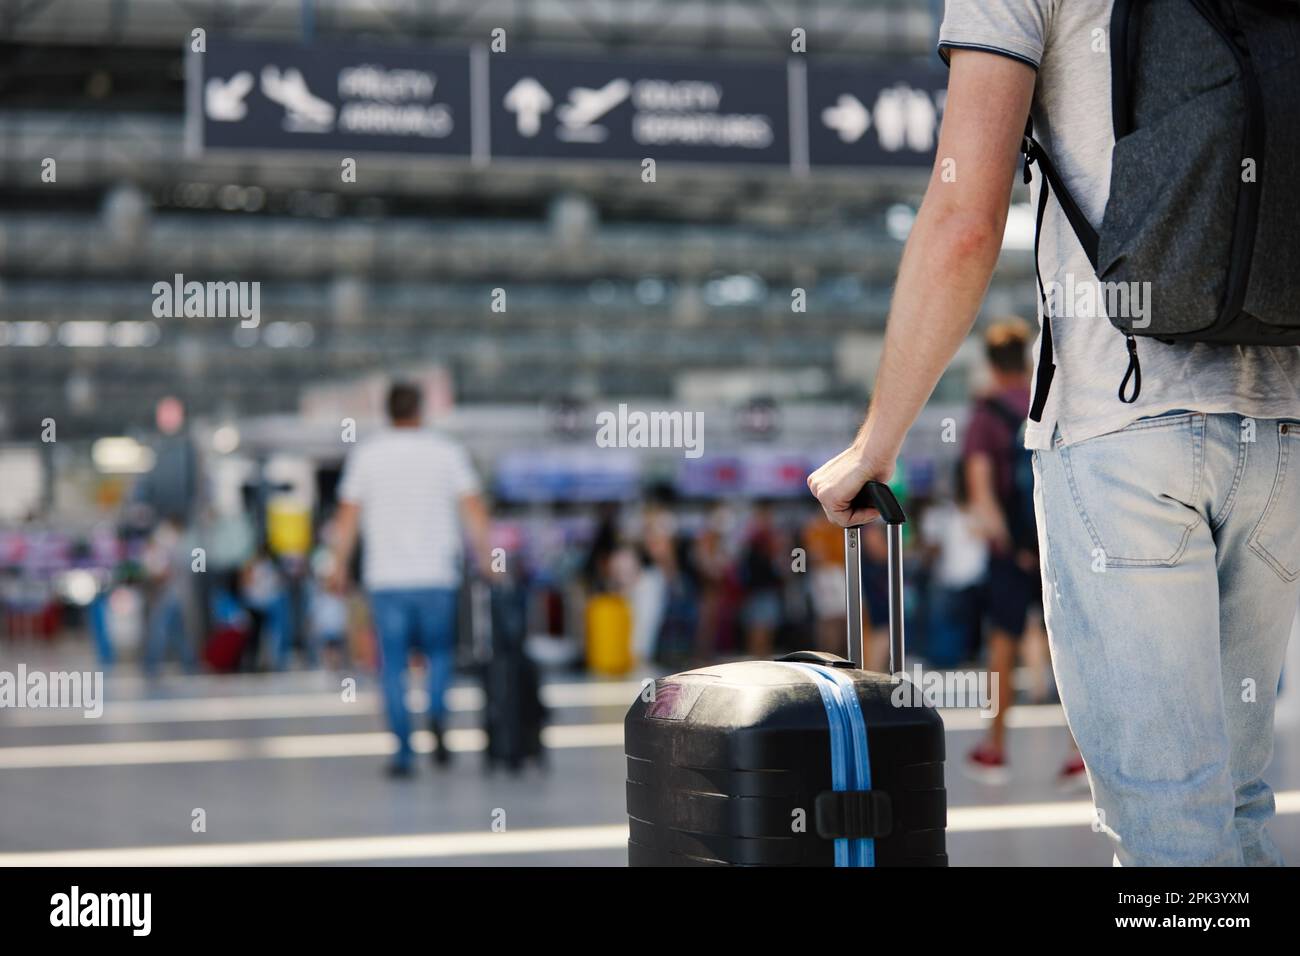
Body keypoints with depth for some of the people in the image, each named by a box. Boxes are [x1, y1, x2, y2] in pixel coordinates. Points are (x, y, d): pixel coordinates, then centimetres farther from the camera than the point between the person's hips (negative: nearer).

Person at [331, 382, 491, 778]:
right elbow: (473, 508, -2)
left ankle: (403, 752, 1)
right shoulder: (446, 451, 2)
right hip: (437, 575, 0)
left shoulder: (366, 455, 4)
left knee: (393, 666, 5)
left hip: (386, 578, 0)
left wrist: (340, 566, 11)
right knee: (440, 652, 15)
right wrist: (484, 557, 2)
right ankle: (438, 716, -12)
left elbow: (347, 515, 4)